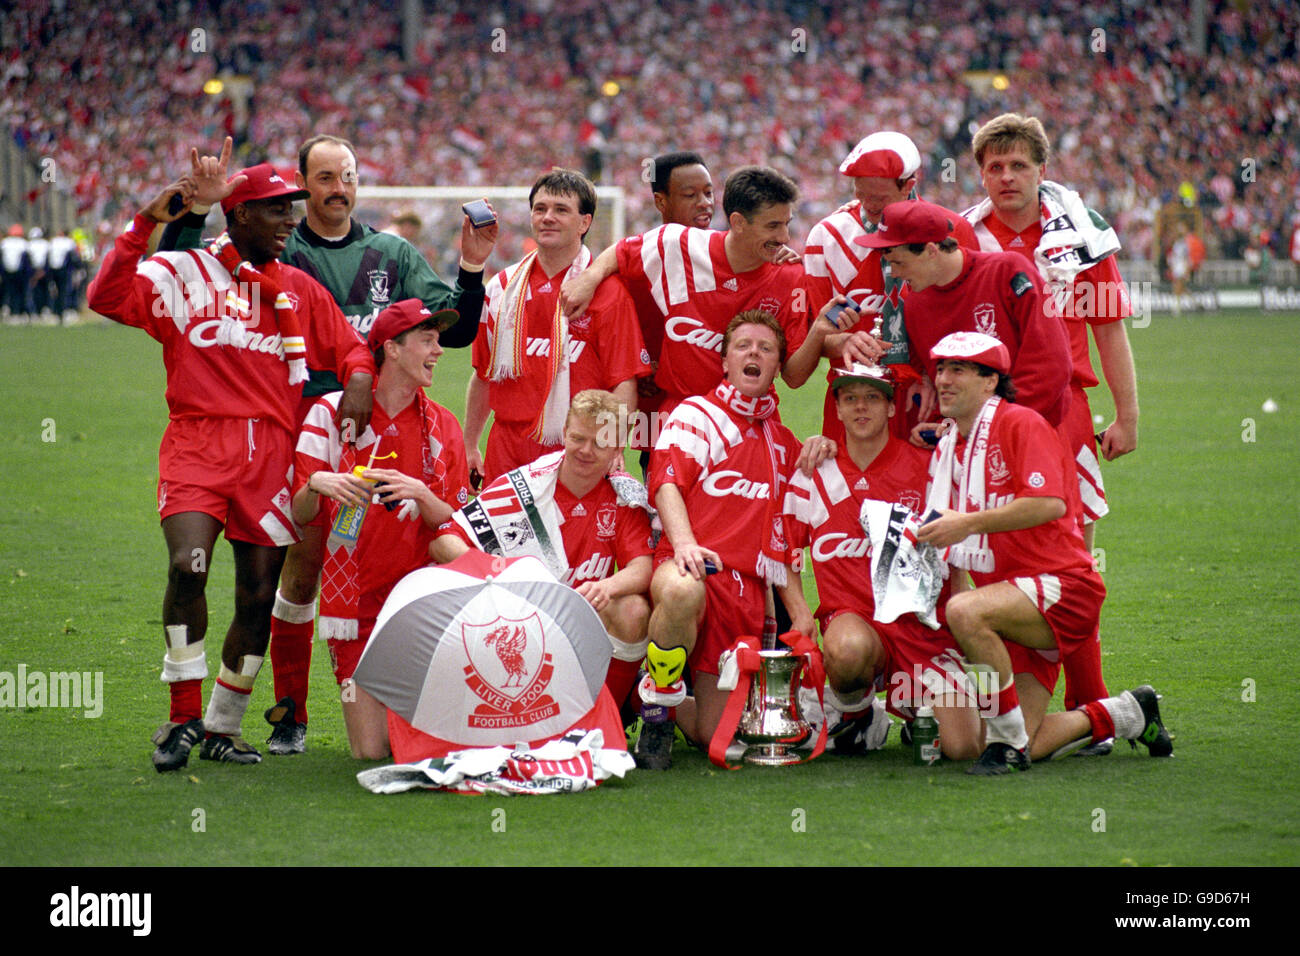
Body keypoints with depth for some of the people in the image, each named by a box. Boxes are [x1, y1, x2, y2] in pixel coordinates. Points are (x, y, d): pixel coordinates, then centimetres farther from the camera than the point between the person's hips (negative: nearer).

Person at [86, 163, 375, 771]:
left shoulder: (300, 289, 16)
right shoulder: (182, 274, 5)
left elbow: (349, 350, 21)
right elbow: (109, 298, -9)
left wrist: (358, 380, -1)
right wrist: (145, 224, -14)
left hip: (272, 455, 4)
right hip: (198, 443, -4)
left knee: (259, 595, 3)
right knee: (187, 566, -24)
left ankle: (223, 729, 19)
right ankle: (184, 716, -11)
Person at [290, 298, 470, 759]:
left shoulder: (442, 426, 6)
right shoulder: (331, 413, -1)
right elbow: (301, 514, -3)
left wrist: (420, 495, -19)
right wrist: (316, 484, -25)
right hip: (356, 596, -2)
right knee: (372, 750, -7)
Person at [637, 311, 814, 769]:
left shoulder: (784, 444, 24)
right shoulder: (695, 414, 7)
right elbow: (666, 482, -9)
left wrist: (799, 609, 17)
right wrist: (683, 541, -28)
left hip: (747, 588, 5)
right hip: (692, 565, -5)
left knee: (714, 733, -3)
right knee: (683, 592, -44)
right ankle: (656, 703, -19)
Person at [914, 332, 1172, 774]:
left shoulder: (1020, 424, -8)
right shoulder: (947, 447, 16)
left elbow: (1050, 503, -23)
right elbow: (943, 533, 26)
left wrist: (968, 523, -24)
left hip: (1063, 587, -8)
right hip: (1017, 611, 8)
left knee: (966, 612, -37)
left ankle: (1008, 741, -23)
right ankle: (1127, 713, 25)